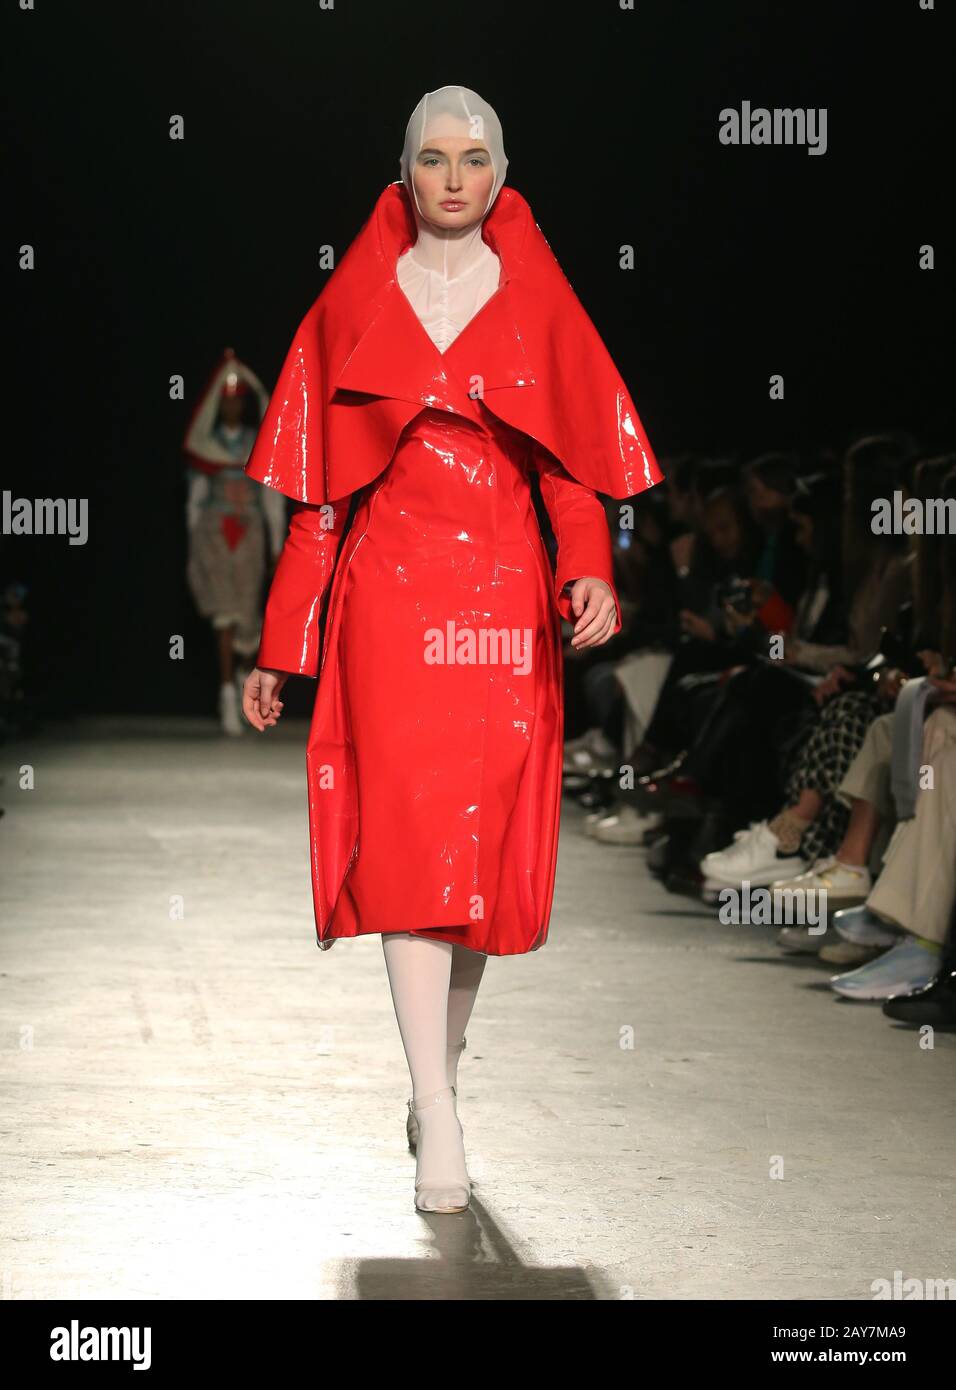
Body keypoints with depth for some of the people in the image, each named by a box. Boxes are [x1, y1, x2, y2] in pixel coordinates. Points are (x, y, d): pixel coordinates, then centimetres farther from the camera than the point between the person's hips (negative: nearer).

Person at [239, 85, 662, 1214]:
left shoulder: (538, 306, 9)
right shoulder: (357, 304, 8)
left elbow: (573, 462, 4)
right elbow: (319, 488, 8)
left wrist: (589, 571, -16)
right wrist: (279, 646, 6)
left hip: (508, 601, 1)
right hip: (391, 596, -1)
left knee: (489, 850, 3)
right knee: (411, 835, -13)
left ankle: (439, 1071, 23)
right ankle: (438, 1124, -15)